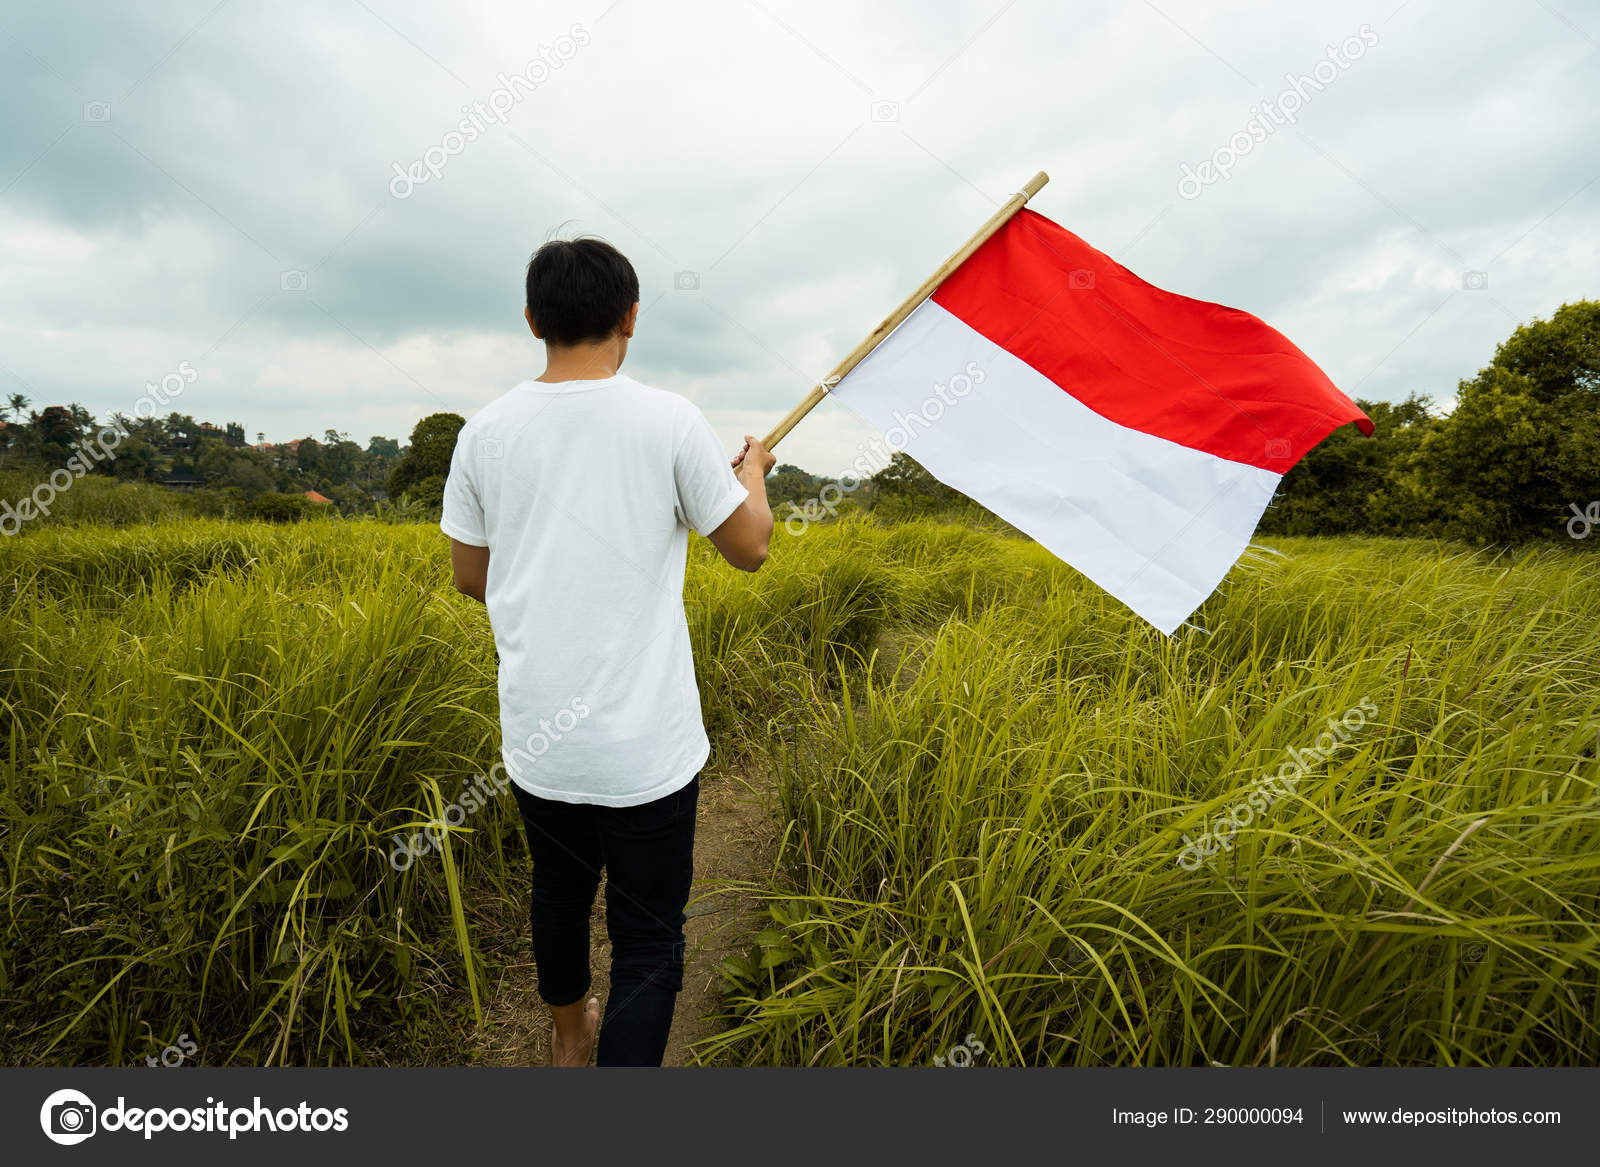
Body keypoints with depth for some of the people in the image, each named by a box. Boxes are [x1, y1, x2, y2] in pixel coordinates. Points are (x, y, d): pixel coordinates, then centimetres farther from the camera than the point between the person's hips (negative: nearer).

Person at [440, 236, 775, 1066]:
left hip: (536, 740, 5)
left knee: (560, 889, 27)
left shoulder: (487, 431, -2)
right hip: (645, 747, -4)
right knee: (649, 936, 10)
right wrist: (752, 473, 16)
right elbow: (749, 548, -3)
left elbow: (470, 575, 8)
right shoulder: (669, 422, -13)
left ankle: (568, 1037, 54)